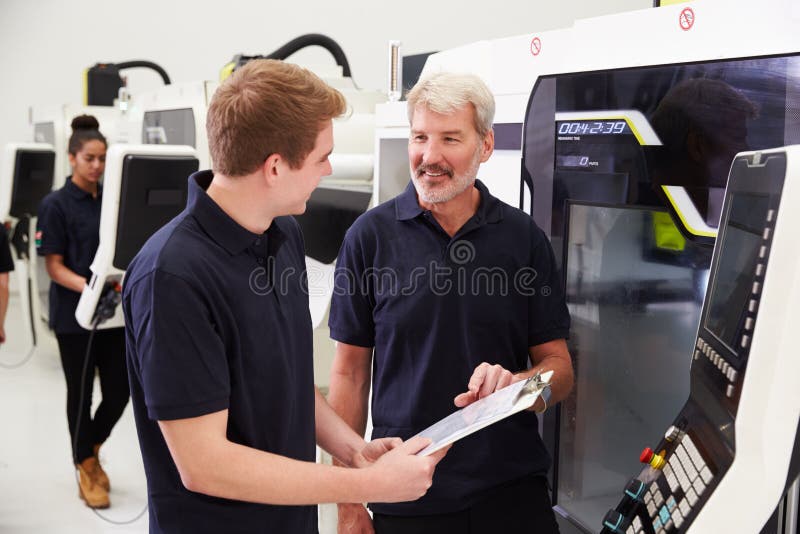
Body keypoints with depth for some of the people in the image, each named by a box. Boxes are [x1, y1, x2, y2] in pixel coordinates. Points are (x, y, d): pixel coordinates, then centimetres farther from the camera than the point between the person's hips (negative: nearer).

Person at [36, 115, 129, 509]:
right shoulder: (56, 205, -7)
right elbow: (54, 266, -10)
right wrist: (87, 287, -26)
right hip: (75, 315, -4)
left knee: (119, 391, 5)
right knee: (81, 392, 6)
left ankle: (92, 447, 33)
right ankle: (87, 470, 23)